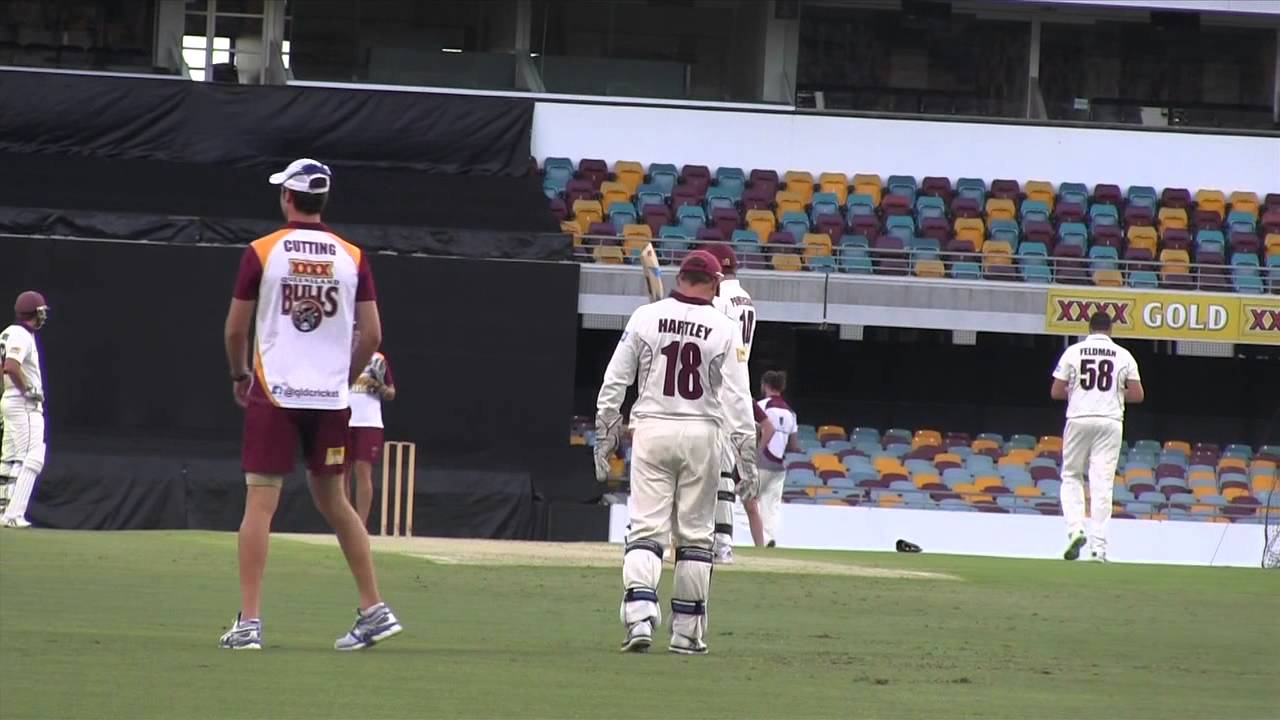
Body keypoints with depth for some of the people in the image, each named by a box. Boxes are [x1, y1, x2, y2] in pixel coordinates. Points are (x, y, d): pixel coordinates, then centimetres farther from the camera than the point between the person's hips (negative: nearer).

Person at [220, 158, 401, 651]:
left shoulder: (262, 253, -4)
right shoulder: (352, 257, 4)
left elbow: (236, 329, 0)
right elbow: (372, 335, 3)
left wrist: (239, 376, 17)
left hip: (274, 393, -3)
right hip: (330, 398, 3)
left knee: (260, 503, -4)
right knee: (333, 500, 15)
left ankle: (249, 622, -10)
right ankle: (374, 610, 13)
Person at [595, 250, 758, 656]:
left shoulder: (645, 318, 0)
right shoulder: (724, 330, -3)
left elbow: (613, 384, 1)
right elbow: (737, 399, -6)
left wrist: (604, 439, 8)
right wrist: (747, 459, -3)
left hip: (651, 430, 0)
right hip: (701, 434, 0)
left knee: (646, 529, -1)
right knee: (695, 535, 8)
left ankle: (639, 616, -21)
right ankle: (687, 632, 9)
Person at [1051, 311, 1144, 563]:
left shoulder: (1073, 352, 1)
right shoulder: (1123, 356, 3)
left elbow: (1056, 392, 2)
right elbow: (1138, 395, 2)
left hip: (1079, 421, -1)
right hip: (1110, 423, 1)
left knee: (1071, 477, 14)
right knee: (1102, 484, 1)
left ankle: (1075, 529, -7)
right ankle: (1099, 547, -3)